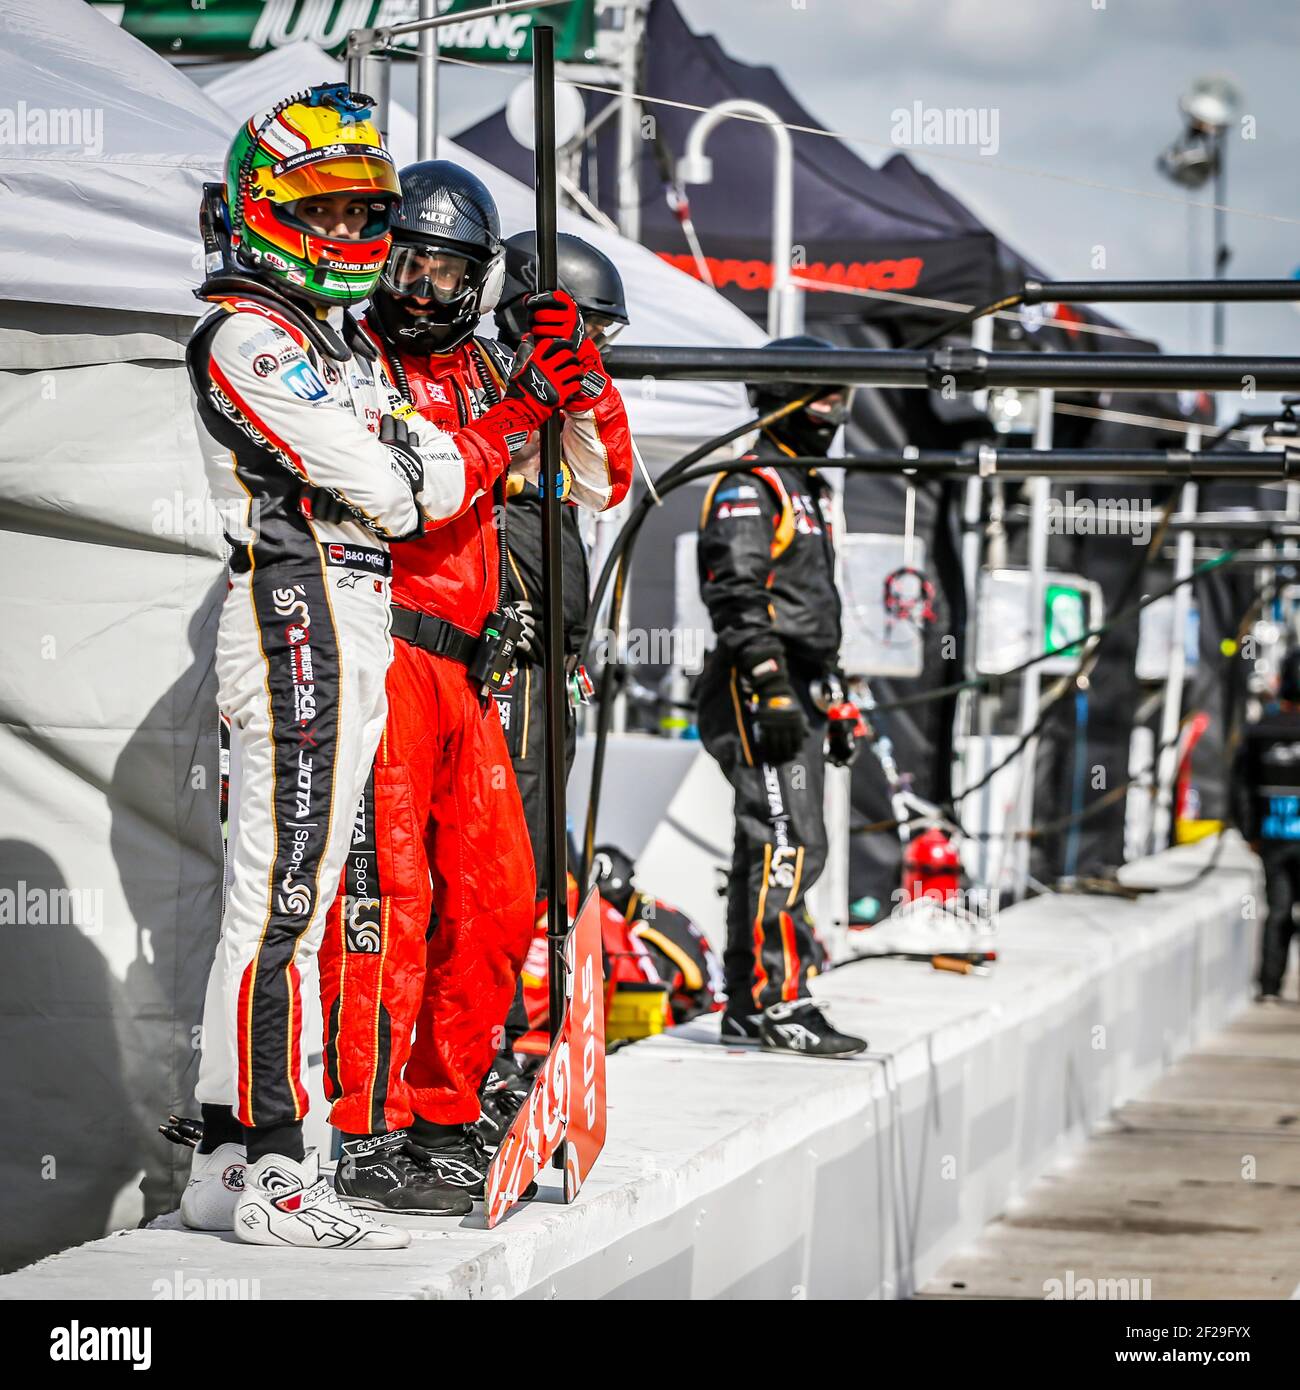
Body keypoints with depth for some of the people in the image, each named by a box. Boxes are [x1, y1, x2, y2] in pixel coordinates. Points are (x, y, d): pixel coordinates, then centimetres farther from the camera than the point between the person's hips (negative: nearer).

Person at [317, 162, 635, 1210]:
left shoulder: (487, 372, 18)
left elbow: (600, 487, 17)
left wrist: (584, 383, 0)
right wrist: (518, 412, -19)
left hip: (467, 671, 8)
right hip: (383, 651, -8)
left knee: (496, 900, 9)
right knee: (387, 890, -12)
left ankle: (443, 1119, 19)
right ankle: (360, 1133, -7)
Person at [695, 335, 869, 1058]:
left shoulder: (809, 489, 23)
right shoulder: (747, 487, -9)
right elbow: (738, 597, -19)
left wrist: (838, 701, 25)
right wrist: (770, 687, -25)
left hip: (800, 694, 10)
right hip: (760, 696, -10)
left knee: (778, 849, 11)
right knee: (787, 844, -15)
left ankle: (747, 1008, 15)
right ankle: (778, 1002, -17)